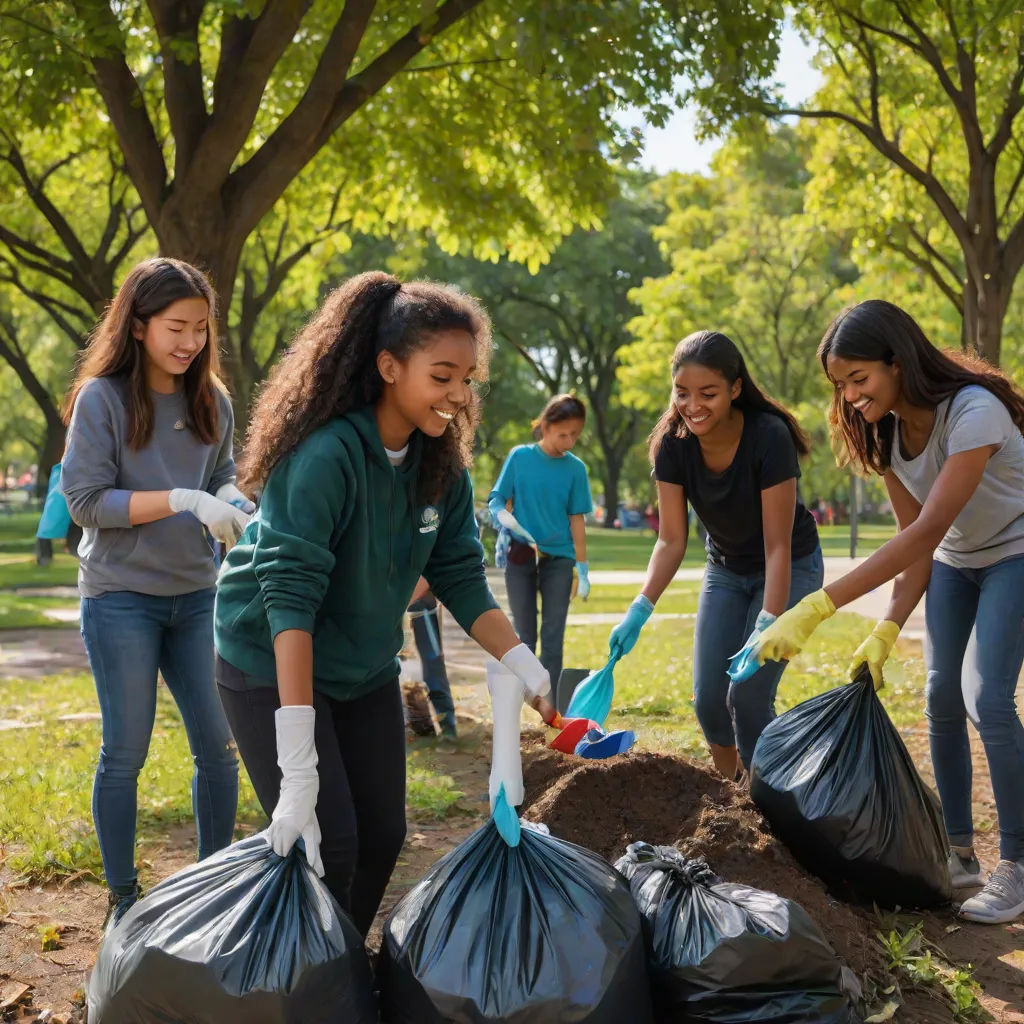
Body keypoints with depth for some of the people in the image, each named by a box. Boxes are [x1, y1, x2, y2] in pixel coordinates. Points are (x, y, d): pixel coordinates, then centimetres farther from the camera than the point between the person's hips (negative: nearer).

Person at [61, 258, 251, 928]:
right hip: (121, 600, -4)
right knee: (126, 752, 4)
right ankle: (123, 899, 19)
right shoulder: (102, 398, -9)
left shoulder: (211, 401, 5)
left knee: (220, 745, 5)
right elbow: (86, 500, -13)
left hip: (196, 595, 5)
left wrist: (231, 504, -10)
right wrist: (182, 501, -22)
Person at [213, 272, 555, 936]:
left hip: (365, 670, 7)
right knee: (326, 846, -10)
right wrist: (298, 769, -38)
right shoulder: (326, 456, -29)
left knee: (383, 835, 9)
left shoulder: (441, 461, -6)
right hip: (273, 664, -7)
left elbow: (461, 579, 0)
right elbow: (290, 596, -33)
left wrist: (526, 668, -14)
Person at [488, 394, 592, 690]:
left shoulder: (575, 468, -2)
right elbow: (496, 501, -1)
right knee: (525, 637, 7)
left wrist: (583, 569, -1)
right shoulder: (520, 456, -5)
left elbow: (576, 520, 1)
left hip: (559, 560, 1)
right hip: (520, 557, 0)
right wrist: (509, 521, -23)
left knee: (553, 638, 2)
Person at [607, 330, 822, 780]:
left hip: (789, 569, -5)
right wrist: (640, 611, -28)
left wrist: (768, 626, -39)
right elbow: (671, 540, -15)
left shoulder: (769, 438, -31)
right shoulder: (673, 443, -18)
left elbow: (777, 545, -30)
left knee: (748, 695, -14)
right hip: (725, 570, 5)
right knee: (709, 701, 1)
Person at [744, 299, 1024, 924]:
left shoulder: (973, 412, -34)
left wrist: (817, 610, -48)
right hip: (956, 562, 7)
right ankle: (960, 855, 13)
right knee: (942, 698, 3)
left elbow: (928, 531, -42)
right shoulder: (886, 431, -9)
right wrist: (888, 631, -21)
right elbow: (915, 536, -8)